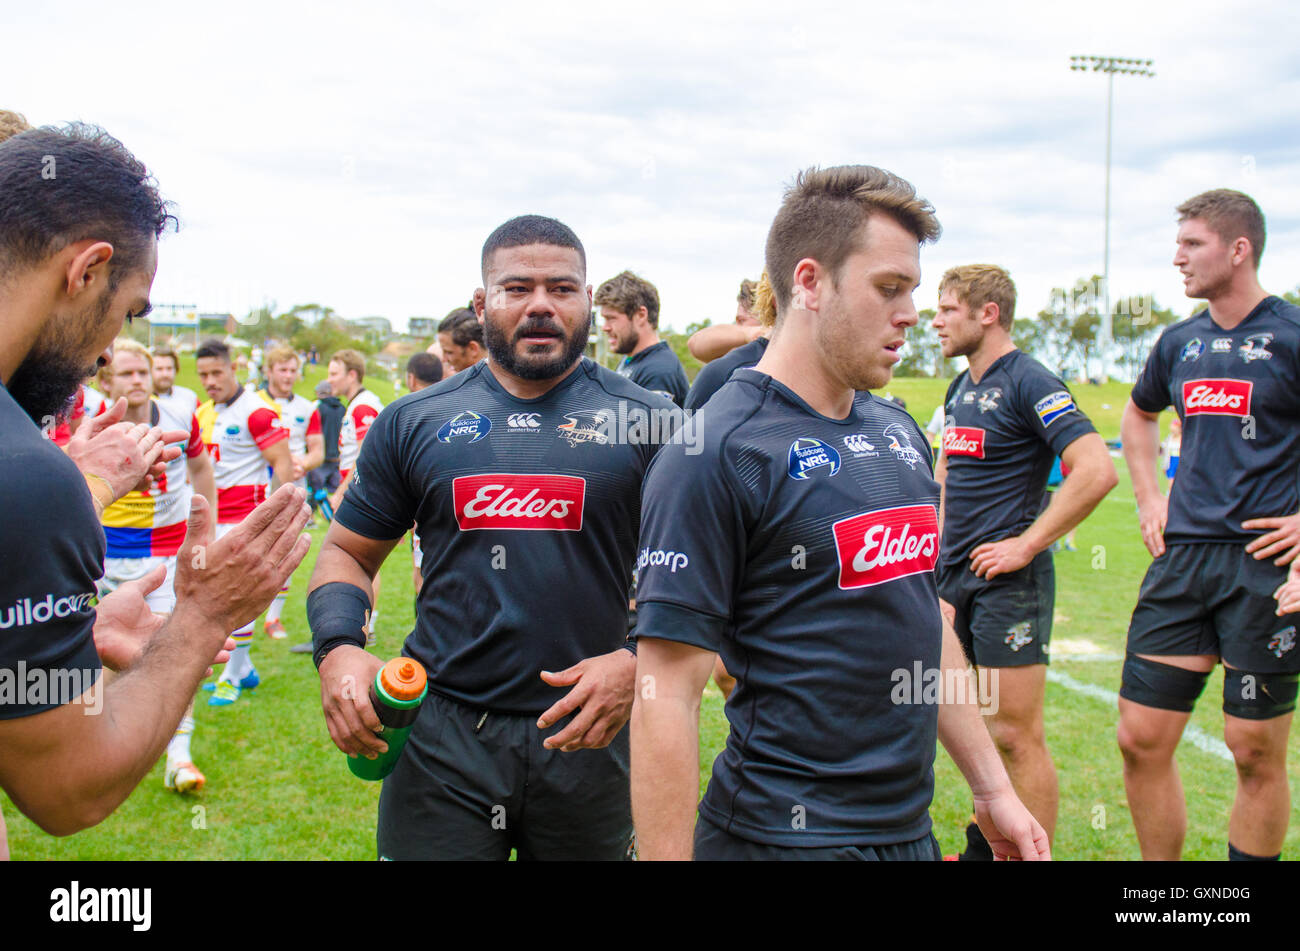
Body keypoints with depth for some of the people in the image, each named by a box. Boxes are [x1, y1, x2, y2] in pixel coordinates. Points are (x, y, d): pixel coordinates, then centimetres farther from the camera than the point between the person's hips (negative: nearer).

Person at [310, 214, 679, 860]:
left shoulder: (646, 422, 0)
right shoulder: (414, 423, 5)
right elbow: (346, 551, 12)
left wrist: (637, 662, -16)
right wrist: (337, 649, -7)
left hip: (588, 735, 0)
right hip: (442, 734, 1)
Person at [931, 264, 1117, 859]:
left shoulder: (1030, 383, -13)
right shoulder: (960, 388, 13)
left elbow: (1097, 470, -23)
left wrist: (1027, 545, -19)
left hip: (1007, 582, -9)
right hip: (956, 575, 9)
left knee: (1016, 736, -4)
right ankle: (983, 847, 31)